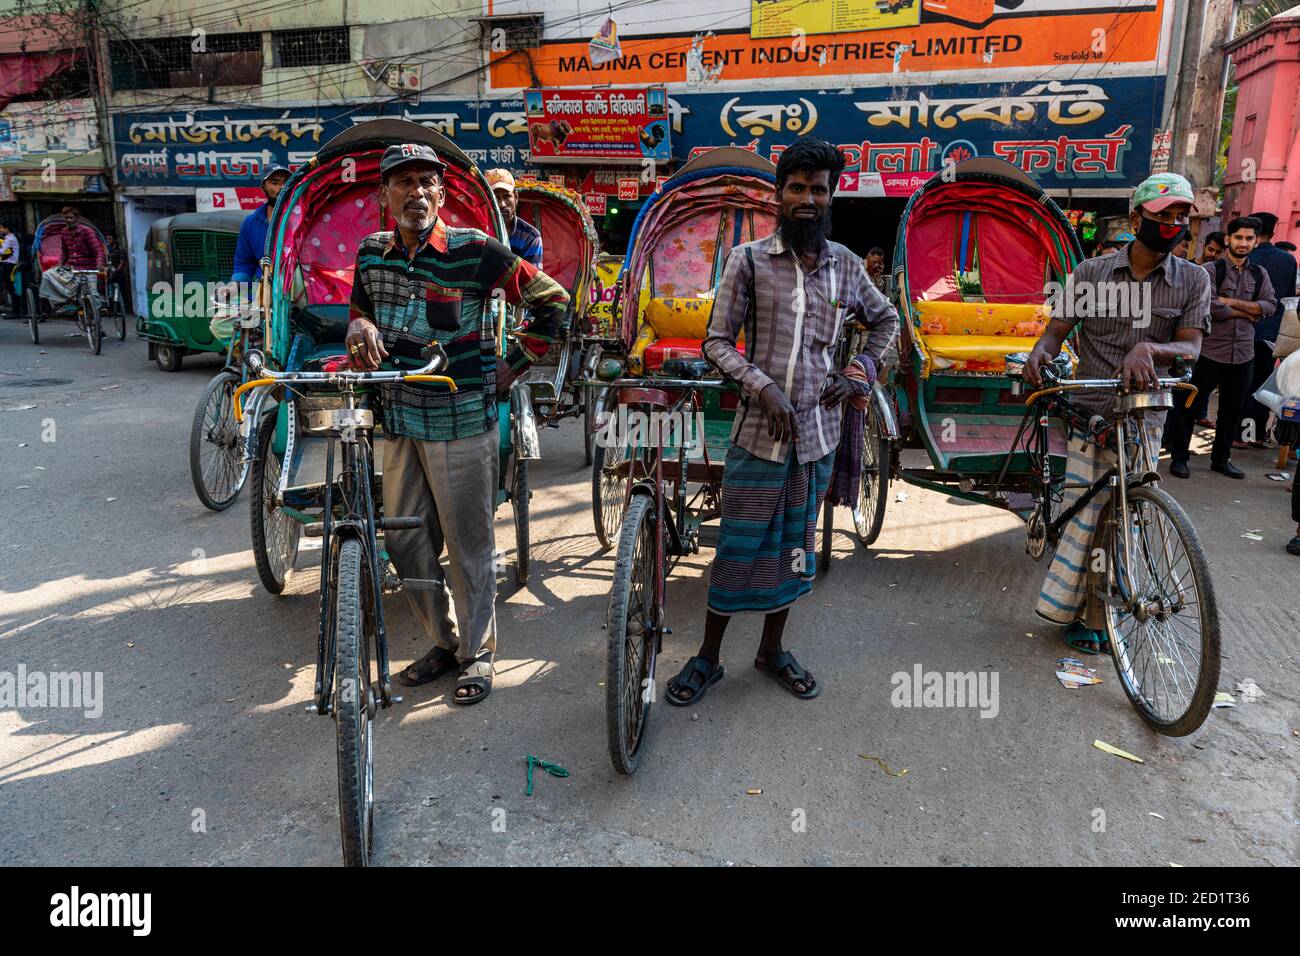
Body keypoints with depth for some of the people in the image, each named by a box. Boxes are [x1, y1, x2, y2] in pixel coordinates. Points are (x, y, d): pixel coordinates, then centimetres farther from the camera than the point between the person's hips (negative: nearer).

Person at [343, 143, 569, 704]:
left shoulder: (475, 253, -9)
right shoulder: (371, 255, 7)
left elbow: (551, 301, -2)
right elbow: (360, 312, 24)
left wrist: (514, 366, -3)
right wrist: (360, 330, -1)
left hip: (463, 421, -5)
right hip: (400, 420, 6)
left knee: (469, 546, 3)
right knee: (405, 542, 12)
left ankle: (478, 653, 21)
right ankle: (444, 641, 31)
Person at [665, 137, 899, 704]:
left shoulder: (845, 265, 7)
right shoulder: (748, 260, -4)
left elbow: (885, 320, 22)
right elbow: (717, 342, -5)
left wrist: (861, 370, 6)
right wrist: (765, 388, -18)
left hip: (818, 433, 4)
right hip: (760, 432, -4)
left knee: (795, 545, 14)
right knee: (739, 547, 2)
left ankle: (772, 651, 32)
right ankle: (708, 657, 20)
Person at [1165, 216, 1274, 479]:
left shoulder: (1259, 274, 11)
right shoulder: (1211, 269, -4)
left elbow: (1270, 305, -2)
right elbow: (1210, 307, -17)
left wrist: (1232, 302, -13)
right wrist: (1247, 312, -8)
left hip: (1243, 354, 5)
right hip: (1210, 351, -5)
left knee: (1232, 410, 13)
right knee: (1188, 406, -2)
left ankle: (1221, 458, 25)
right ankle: (1178, 458, 9)